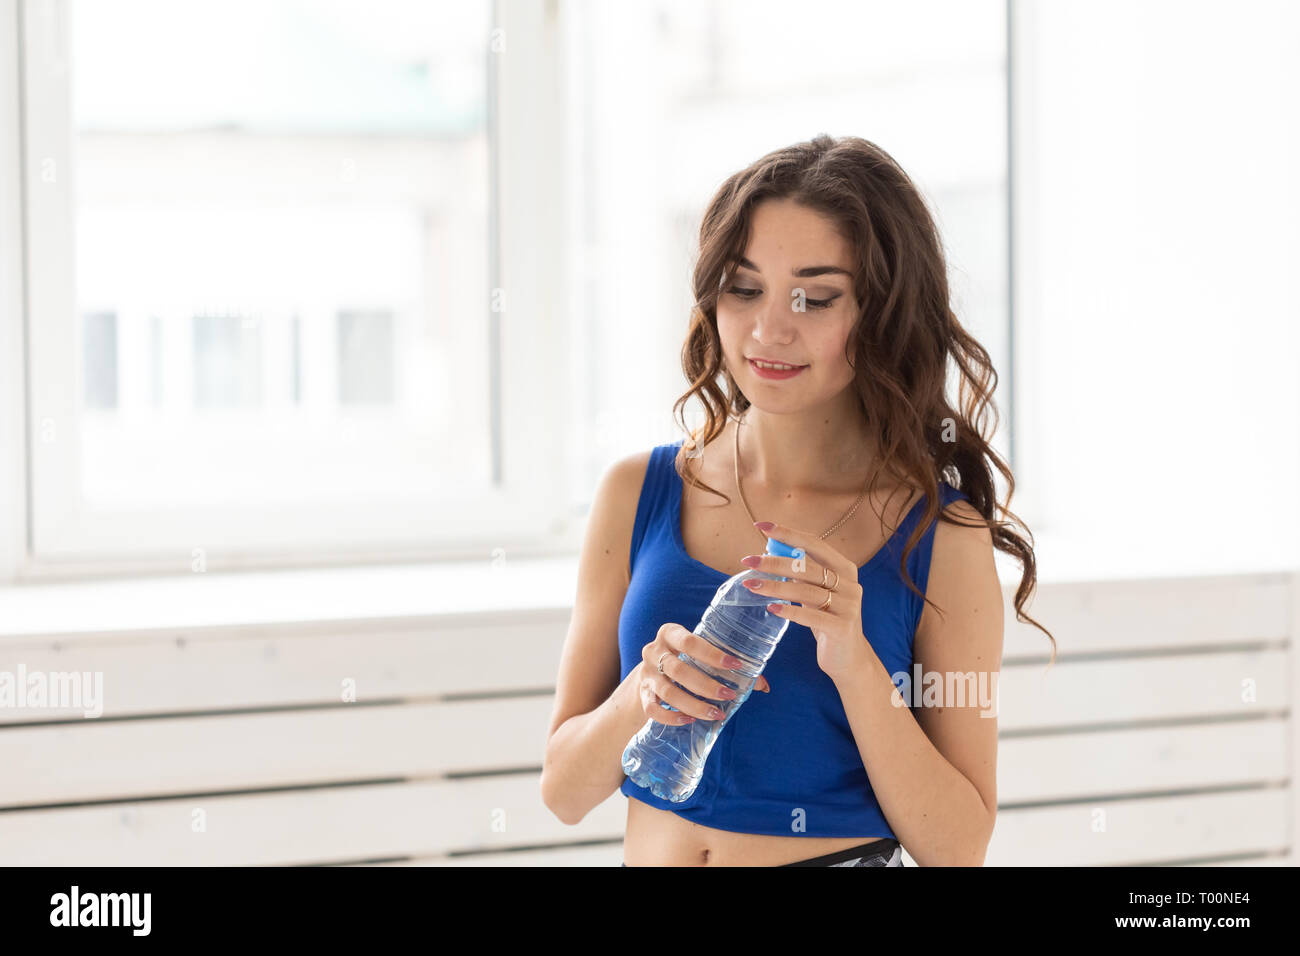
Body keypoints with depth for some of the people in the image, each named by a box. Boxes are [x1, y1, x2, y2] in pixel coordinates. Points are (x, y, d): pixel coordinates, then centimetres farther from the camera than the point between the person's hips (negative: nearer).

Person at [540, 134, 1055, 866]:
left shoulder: (943, 536, -4)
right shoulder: (637, 495, 2)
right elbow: (565, 793, 4)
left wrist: (854, 664, -16)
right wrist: (644, 694, -14)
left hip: (850, 855, -2)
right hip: (649, 850, 2)